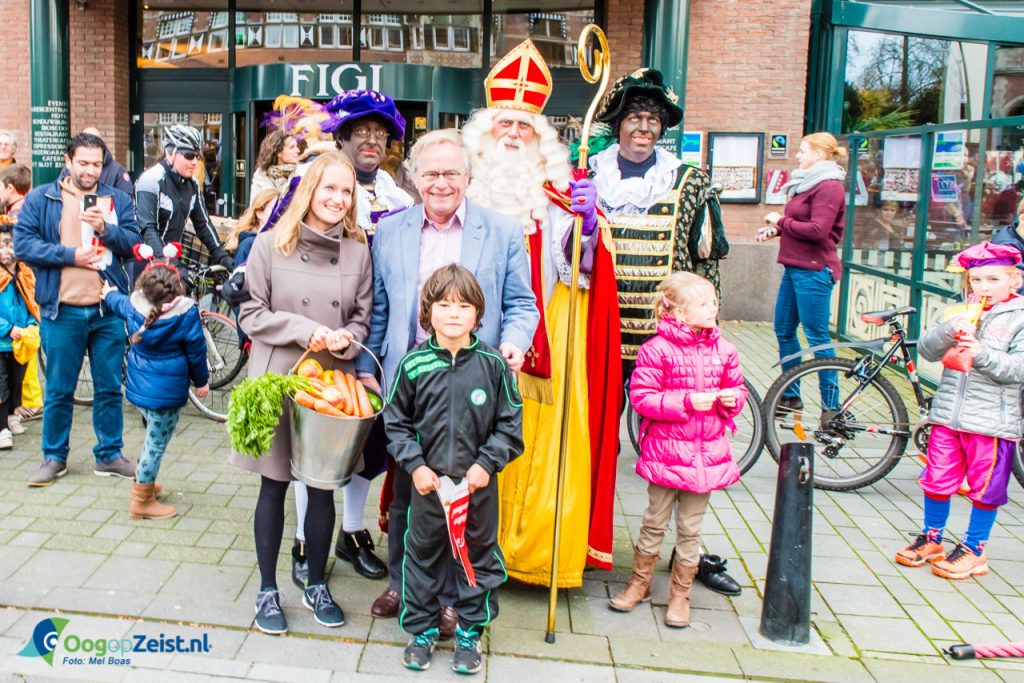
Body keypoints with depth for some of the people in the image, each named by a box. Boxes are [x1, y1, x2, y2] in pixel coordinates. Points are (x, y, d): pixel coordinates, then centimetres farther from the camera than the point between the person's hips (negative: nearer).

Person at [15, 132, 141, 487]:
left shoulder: (118, 199, 8)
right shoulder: (41, 199, 3)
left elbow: (133, 245, 0)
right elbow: (23, 243, -5)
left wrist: (105, 229, -17)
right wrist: (69, 255, -14)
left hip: (108, 309, 2)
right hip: (62, 311, -1)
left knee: (110, 387, 9)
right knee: (59, 390, 8)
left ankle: (109, 454, 22)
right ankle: (54, 457, 23)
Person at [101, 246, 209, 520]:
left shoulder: (133, 304, -2)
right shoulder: (185, 312, -18)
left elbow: (118, 303, 24)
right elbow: (196, 351, -11)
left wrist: (110, 294, 47)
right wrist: (201, 381, 4)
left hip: (139, 385, 7)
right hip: (167, 391, -7)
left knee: (154, 438, 26)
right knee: (157, 443, 3)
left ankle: (143, 482, 41)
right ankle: (142, 502, 12)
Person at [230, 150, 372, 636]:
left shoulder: (358, 250, 2)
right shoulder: (271, 244, -4)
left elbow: (362, 318, 7)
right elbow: (252, 314, -3)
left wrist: (344, 338, -13)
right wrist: (305, 330, -16)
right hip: (277, 379, -1)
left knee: (323, 486, 10)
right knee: (273, 485, 9)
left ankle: (316, 586, 29)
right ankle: (268, 590, 25)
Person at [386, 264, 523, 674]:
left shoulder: (493, 364, -7)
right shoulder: (414, 364, -6)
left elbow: (510, 423, -2)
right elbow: (396, 421, 2)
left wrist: (487, 463, -11)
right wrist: (414, 465, -7)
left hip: (479, 484, 0)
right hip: (428, 483, 1)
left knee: (479, 557, 12)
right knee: (422, 555, 13)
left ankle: (470, 632, 31)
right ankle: (422, 630, 32)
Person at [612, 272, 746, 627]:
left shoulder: (723, 350, 4)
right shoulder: (657, 349, -11)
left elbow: (738, 388, 16)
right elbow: (642, 397, -14)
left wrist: (733, 398, -7)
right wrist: (687, 401, -21)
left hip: (707, 452, 4)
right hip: (666, 449, -3)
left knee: (690, 529, 12)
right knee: (655, 522, 11)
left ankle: (680, 593, 26)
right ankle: (640, 582, 31)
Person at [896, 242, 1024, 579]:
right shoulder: (961, 313, 9)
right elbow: (926, 349, 1)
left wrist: (982, 354, -27)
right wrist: (950, 330, -17)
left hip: (992, 421, -4)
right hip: (948, 414, 4)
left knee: (985, 489, 6)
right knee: (937, 480, 12)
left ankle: (974, 550, 22)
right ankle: (930, 539, 29)